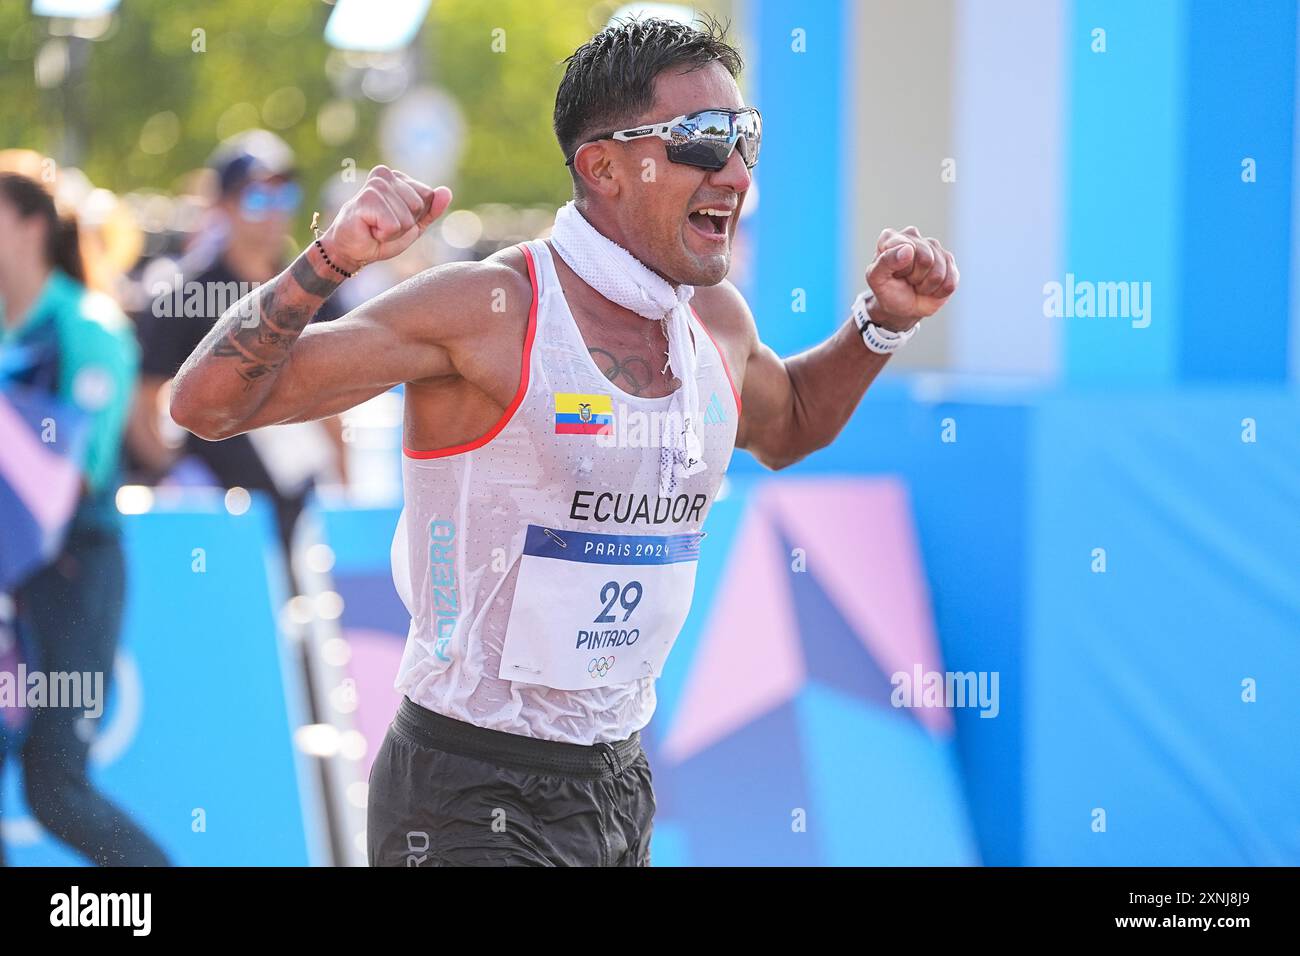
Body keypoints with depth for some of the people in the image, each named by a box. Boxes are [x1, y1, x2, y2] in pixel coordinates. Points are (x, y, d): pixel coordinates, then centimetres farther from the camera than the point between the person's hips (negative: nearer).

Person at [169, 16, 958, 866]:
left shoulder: (715, 320, 5)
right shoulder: (489, 313, -16)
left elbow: (786, 427, 30)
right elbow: (208, 404, -18)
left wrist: (884, 323, 14)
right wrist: (330, 261, -31)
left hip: (623, 787, 7)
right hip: (473, 799, -7)